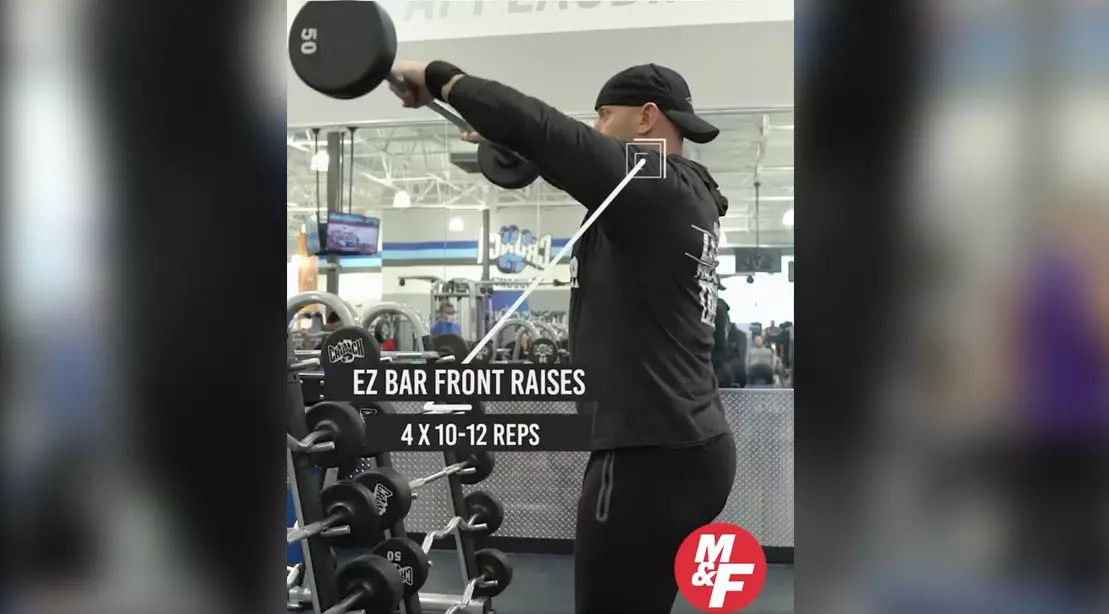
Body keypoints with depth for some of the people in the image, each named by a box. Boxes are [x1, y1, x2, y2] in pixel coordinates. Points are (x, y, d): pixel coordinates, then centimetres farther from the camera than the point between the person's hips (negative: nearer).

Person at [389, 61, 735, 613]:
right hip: (685, 446, 11)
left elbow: (543, 128, -19)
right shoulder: (677, 193, 17)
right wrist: (502, 136, 36)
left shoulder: (654, 183, -13)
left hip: (651, 455, -11)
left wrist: (436, 78, -6)